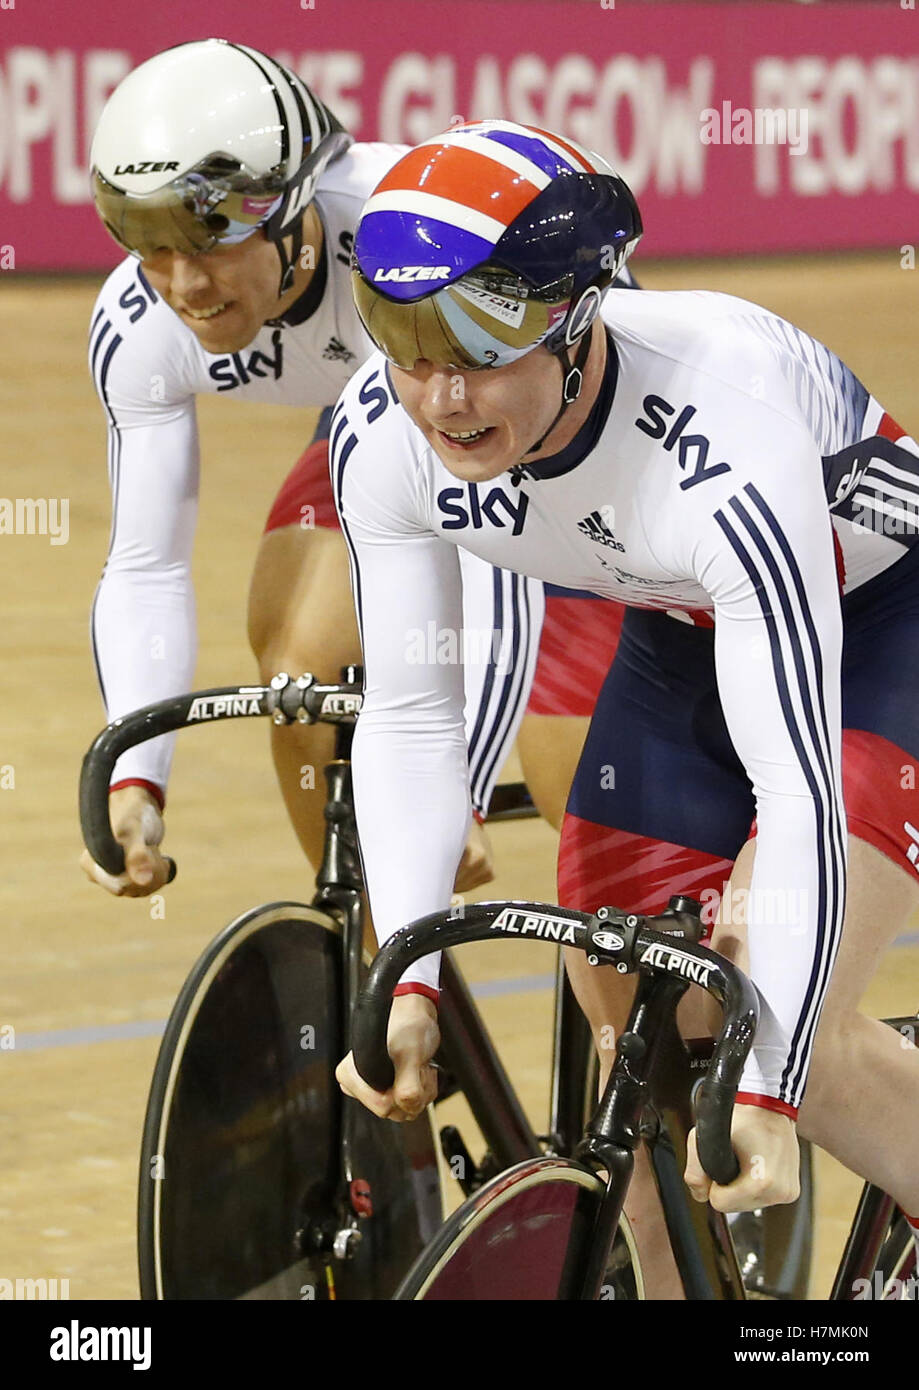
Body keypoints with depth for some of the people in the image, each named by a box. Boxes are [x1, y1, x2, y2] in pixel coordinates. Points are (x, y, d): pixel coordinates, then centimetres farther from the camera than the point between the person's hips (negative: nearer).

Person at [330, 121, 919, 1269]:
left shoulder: (725, 446, -41)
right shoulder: (379, 435, -24)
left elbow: (800, 794, -40)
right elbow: (407, 718, -14)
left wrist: (766, 1089, -42)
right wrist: (406, 982, -25)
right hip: (688, 630, 6)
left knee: (780, 1024, -20)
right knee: (629, 1017, 2)